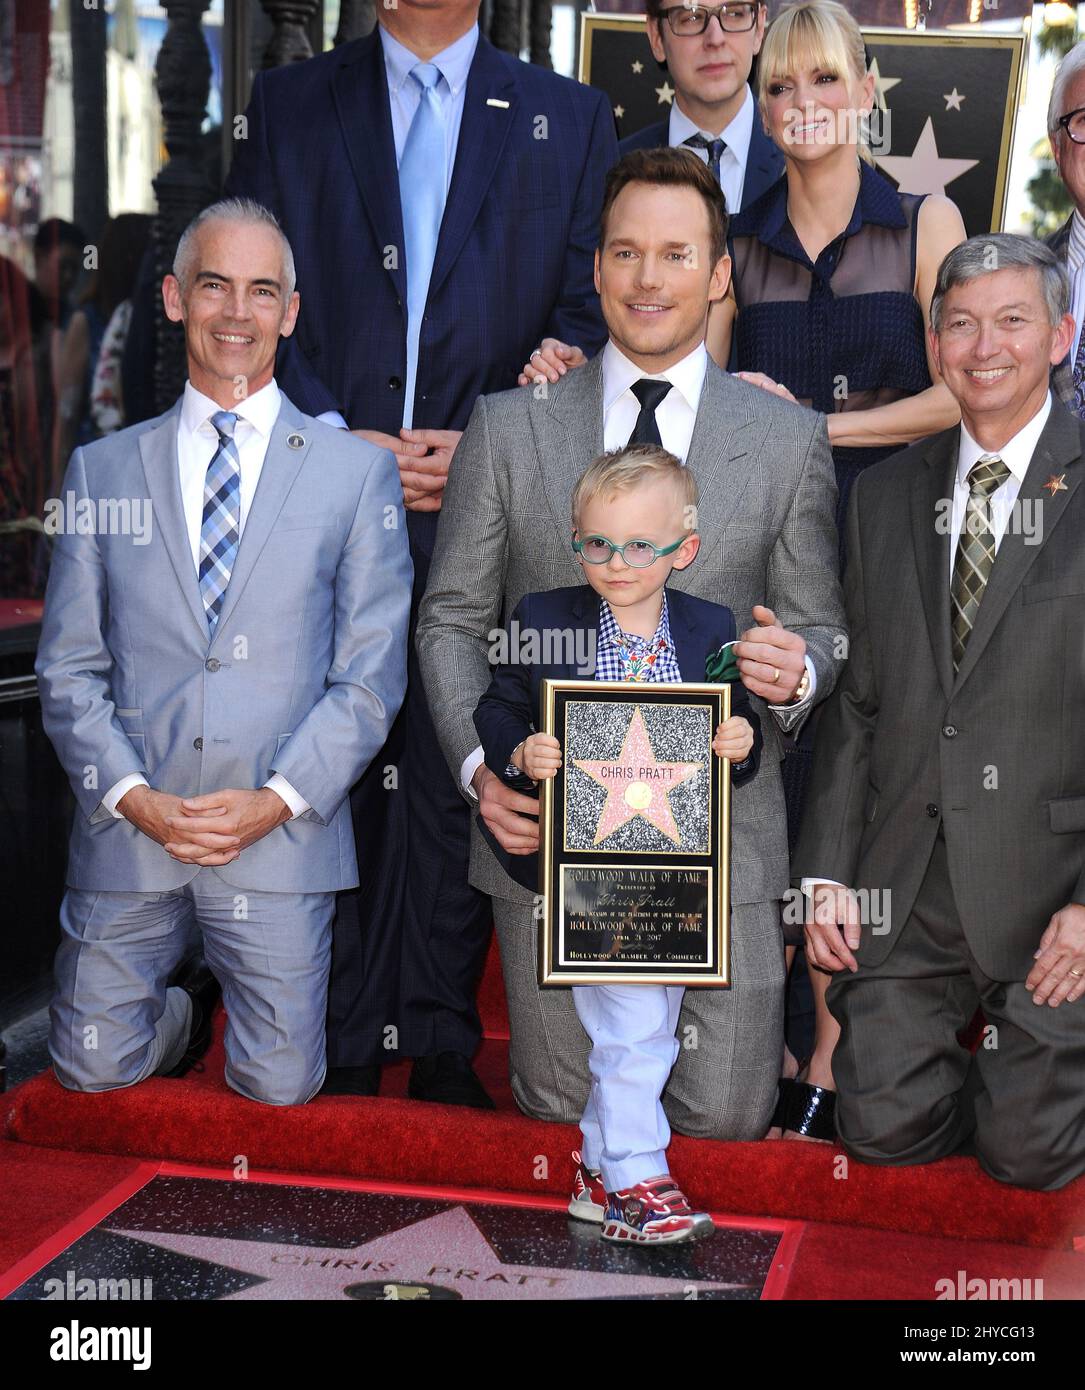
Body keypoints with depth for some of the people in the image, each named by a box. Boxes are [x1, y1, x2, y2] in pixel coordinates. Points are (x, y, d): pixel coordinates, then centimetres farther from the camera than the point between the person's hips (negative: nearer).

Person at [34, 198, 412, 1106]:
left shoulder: (357, 471, 3)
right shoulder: (102, 470, 8)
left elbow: (371, 674, -1)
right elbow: (69, 669, 6)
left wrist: (274, 801, -12)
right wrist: (137, 797, -9)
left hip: (281, 835, -1)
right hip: (127, 833, 2)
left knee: (279, 1089, 0)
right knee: (92, 1072, 3)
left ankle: (245, 998, 31)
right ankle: (188, 1004, 33)